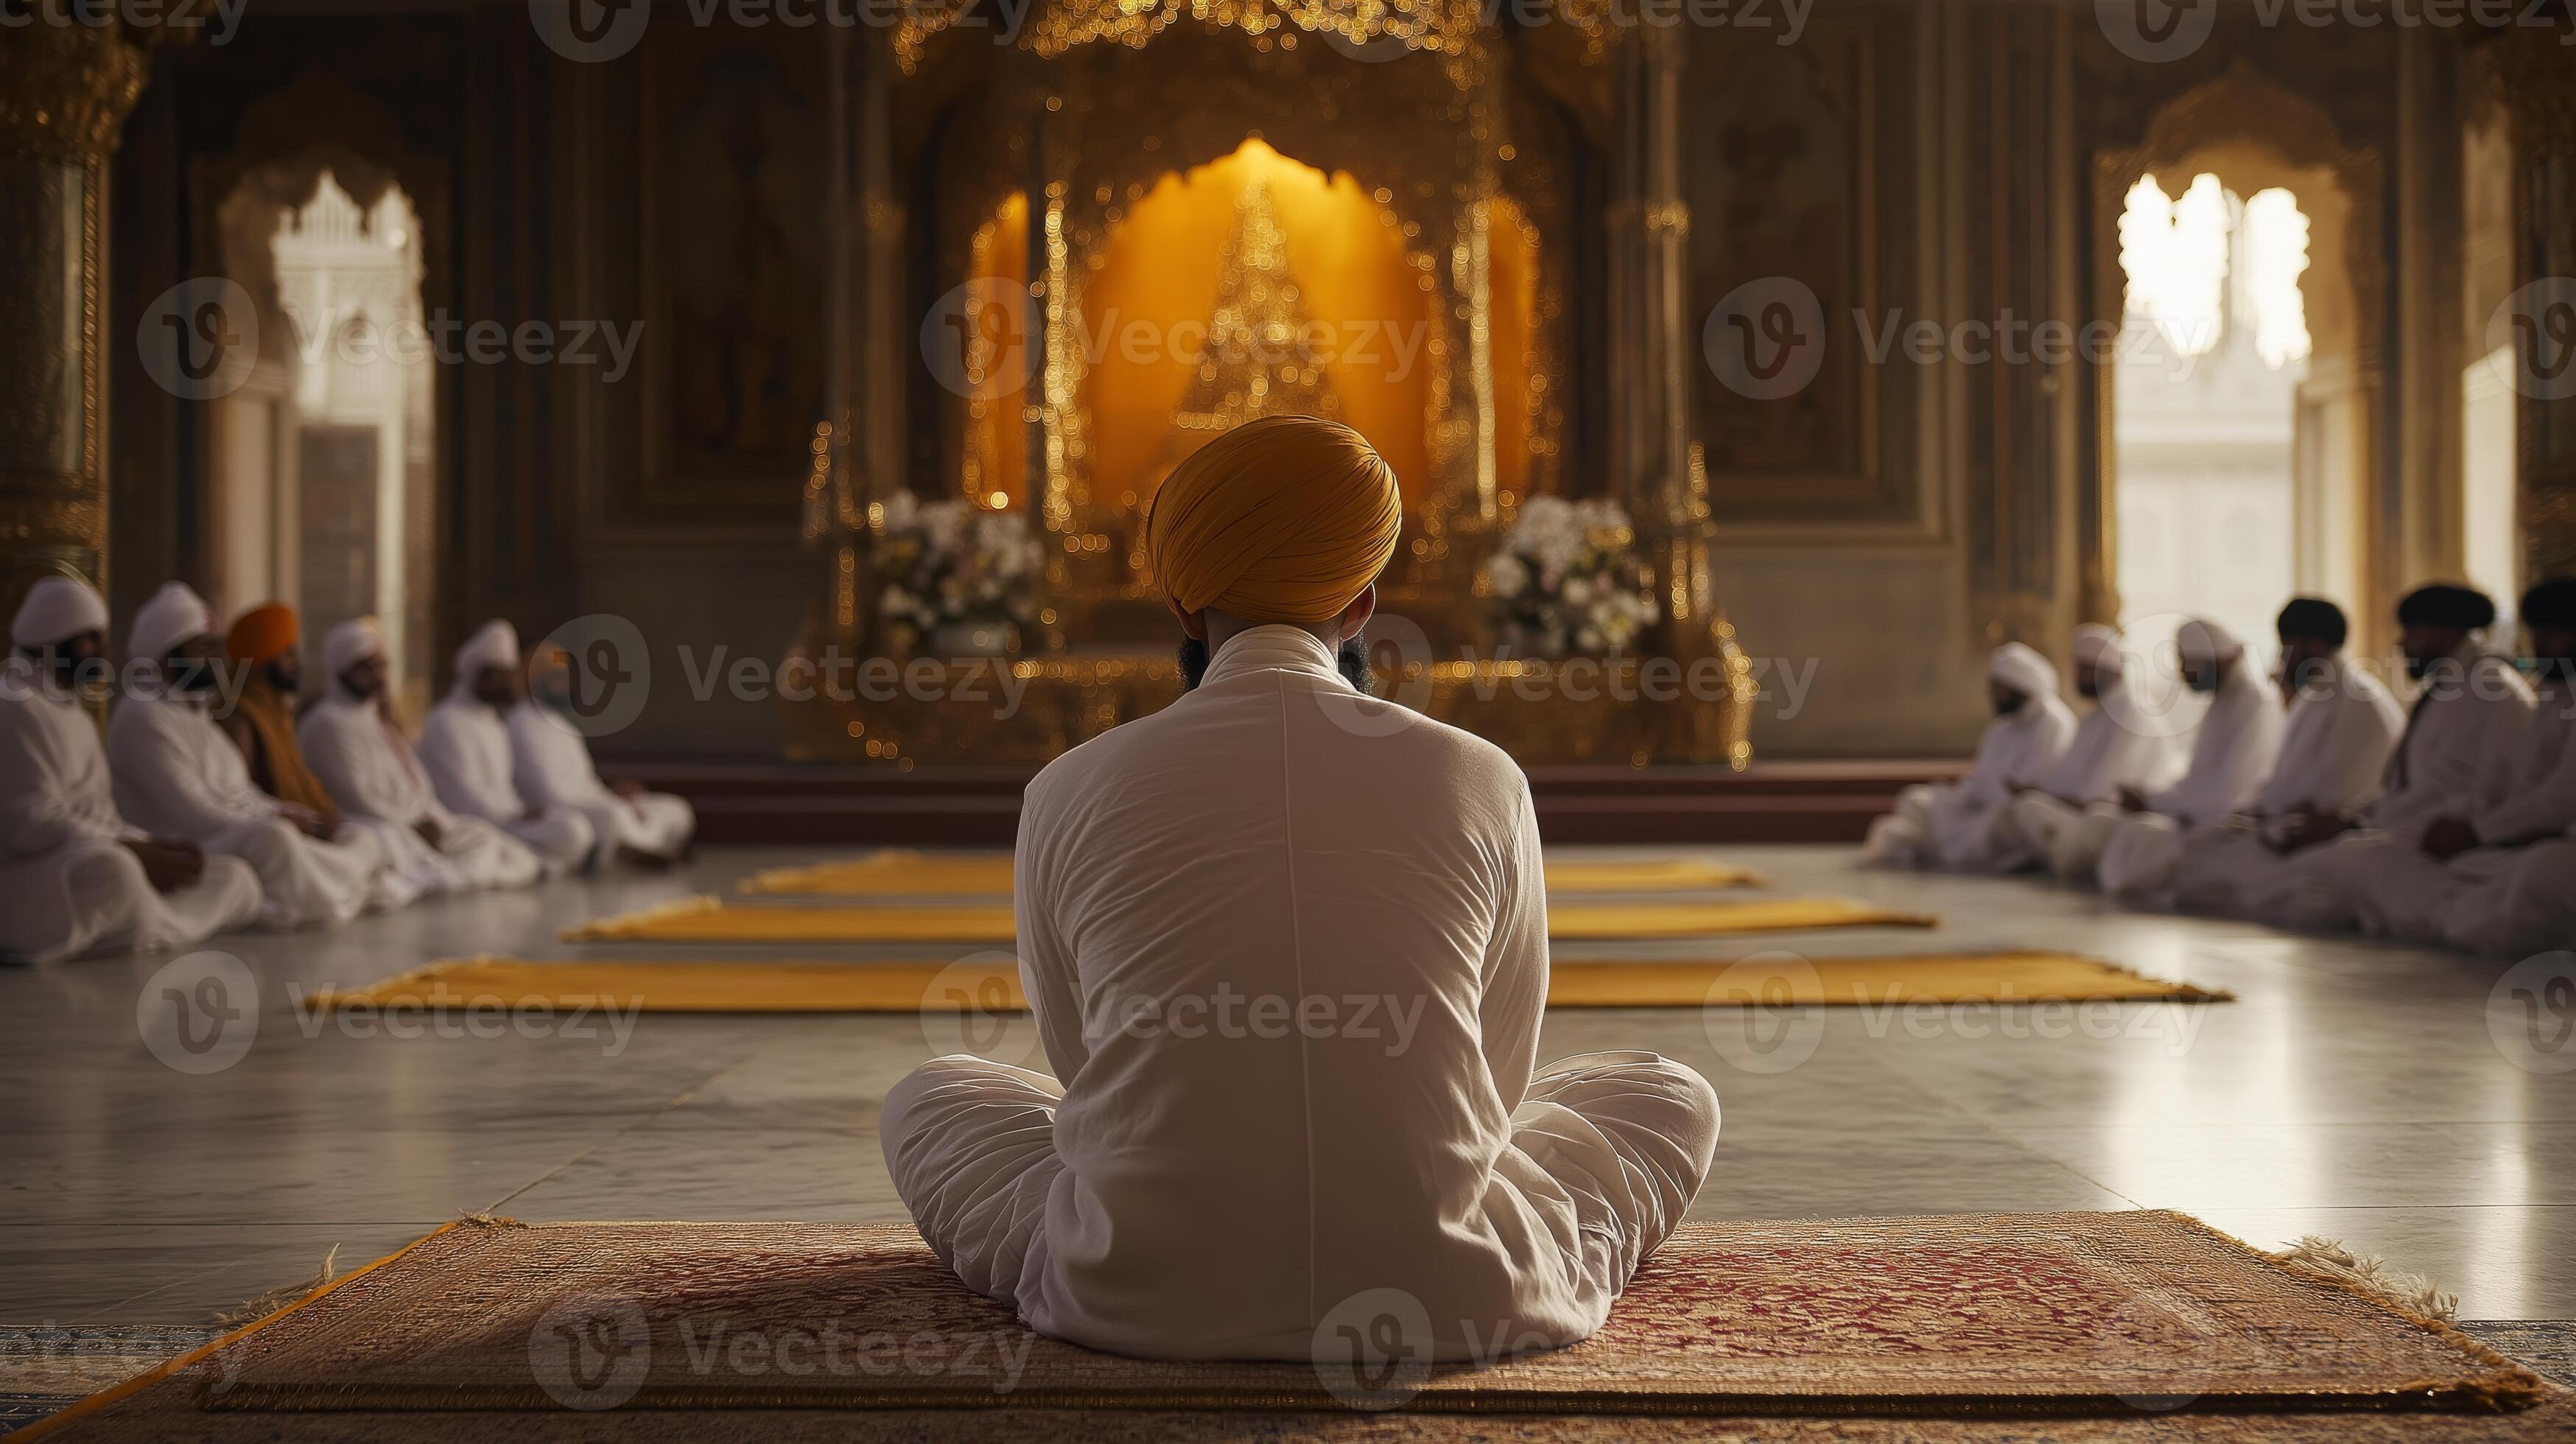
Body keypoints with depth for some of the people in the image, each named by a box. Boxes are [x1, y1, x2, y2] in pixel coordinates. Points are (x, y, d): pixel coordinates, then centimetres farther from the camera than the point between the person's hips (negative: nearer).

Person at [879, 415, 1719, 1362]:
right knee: (1673, 1095, 28)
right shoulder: (1481, 780, -1)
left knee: (927, 1099, 31)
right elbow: (1498, 1081, 11)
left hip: (1142, 1305, 1)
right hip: (1446, 1308, 0)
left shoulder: (1072, 793, -1)